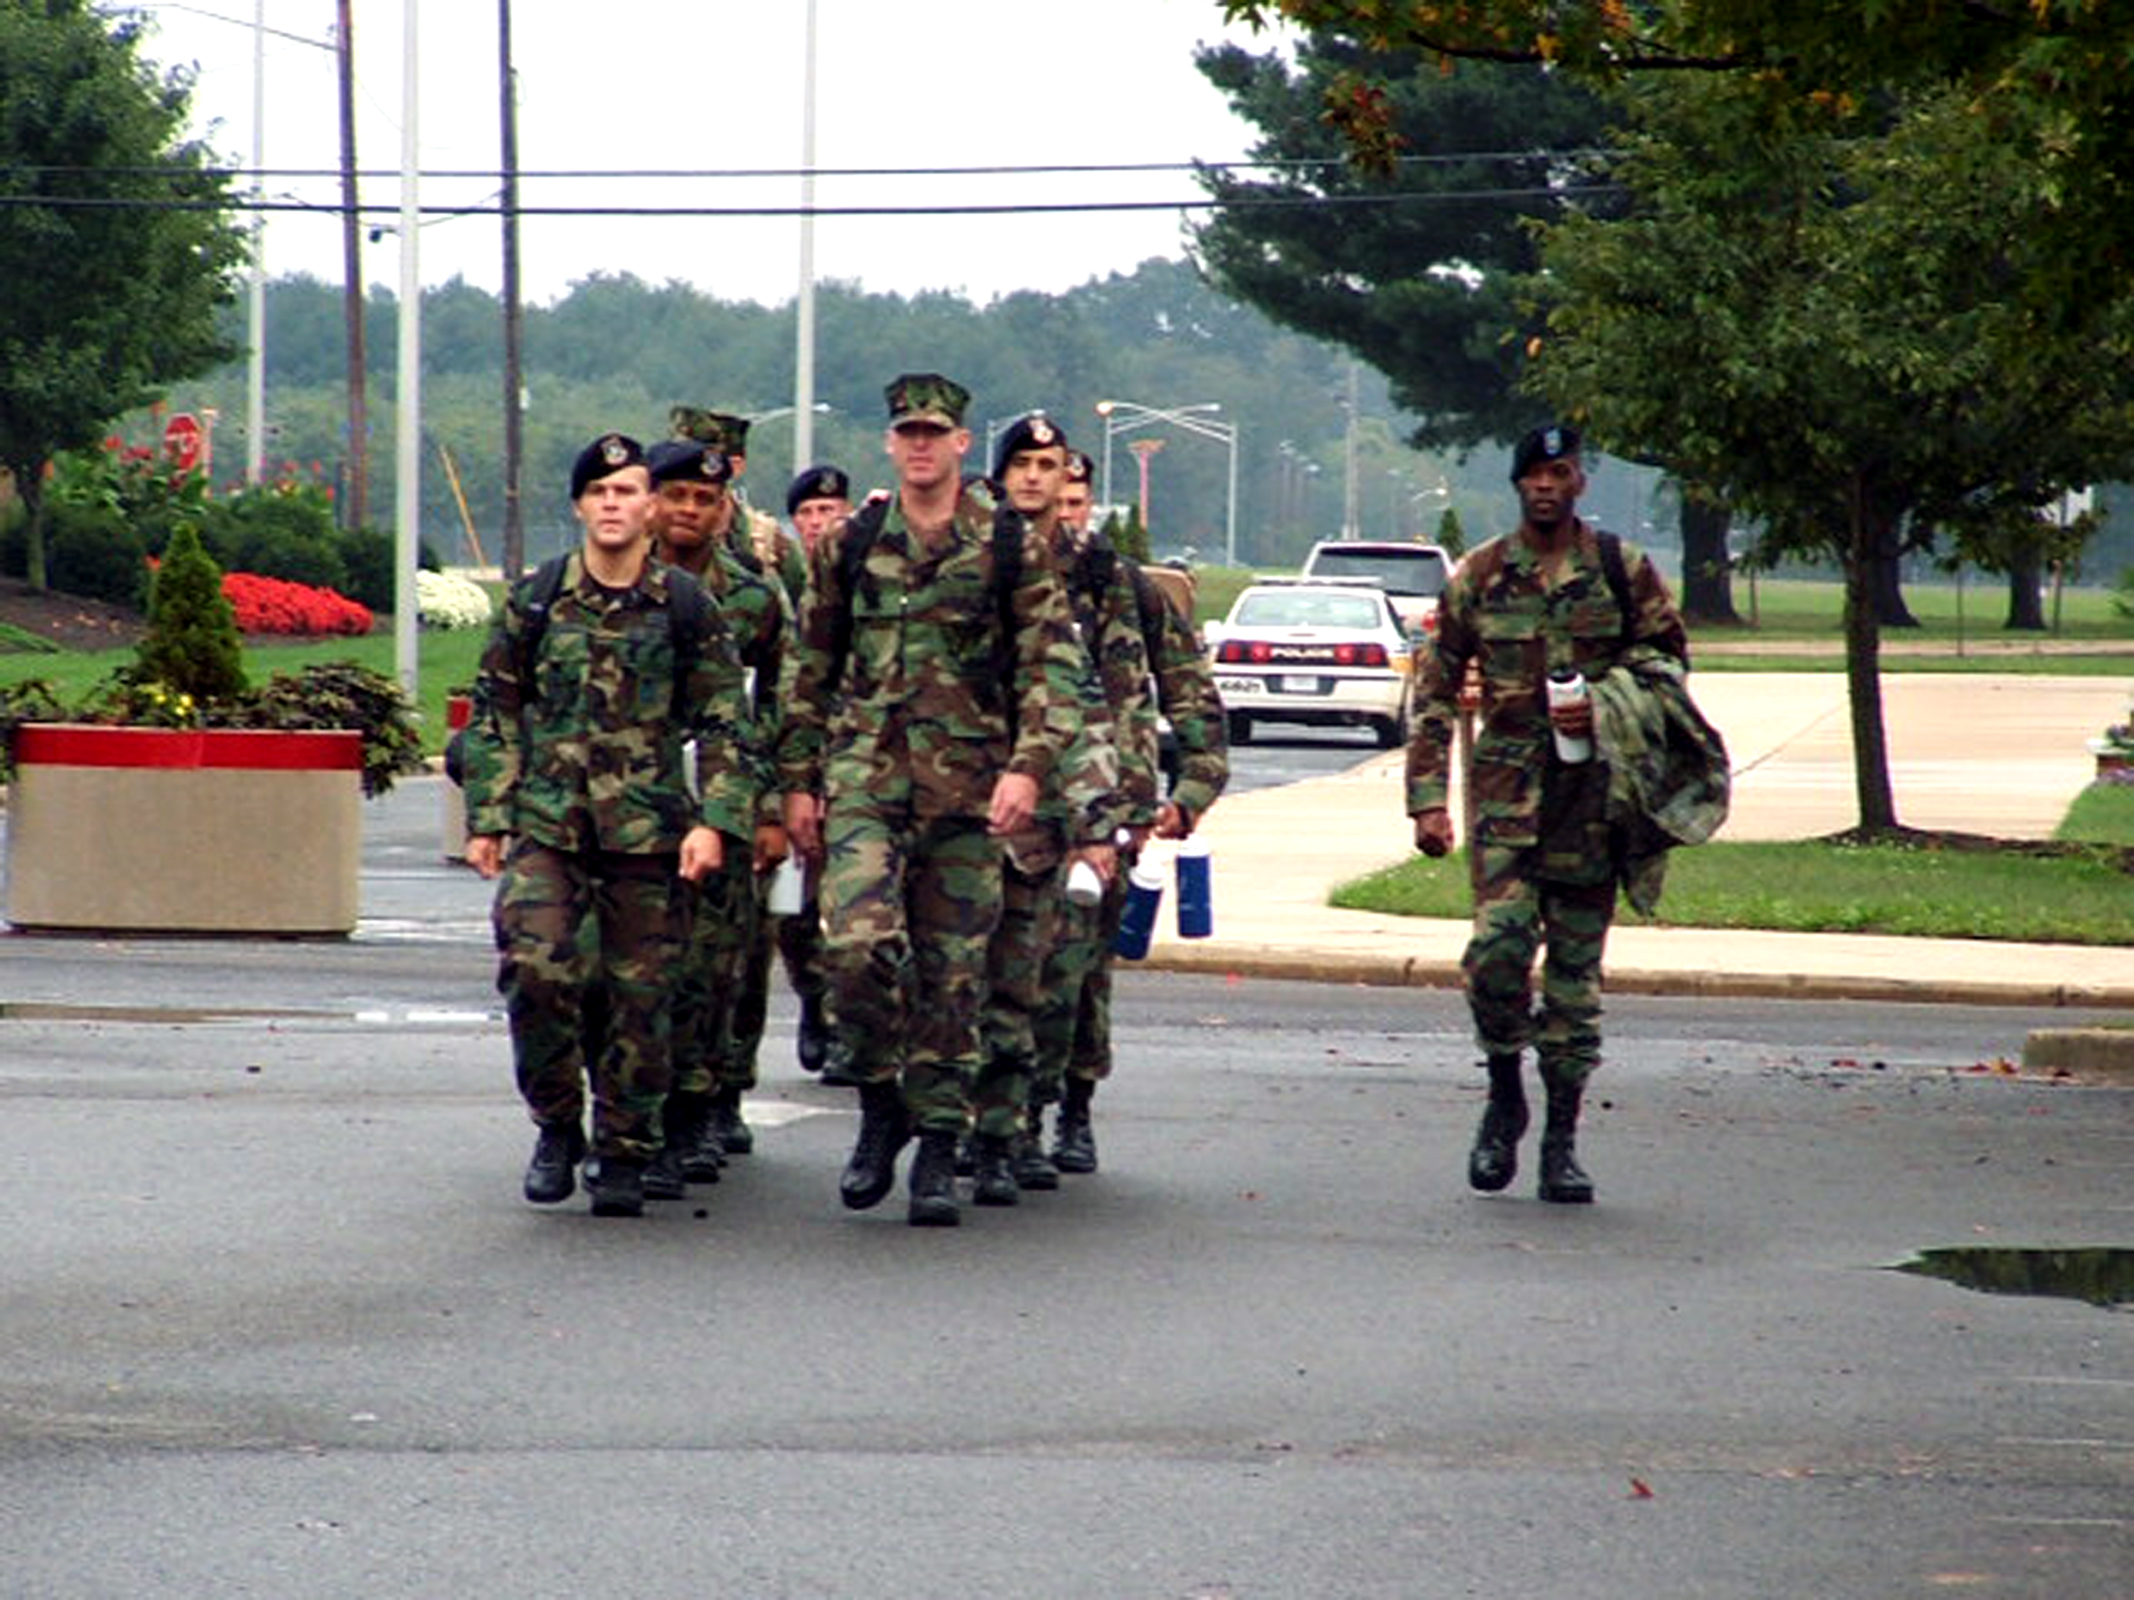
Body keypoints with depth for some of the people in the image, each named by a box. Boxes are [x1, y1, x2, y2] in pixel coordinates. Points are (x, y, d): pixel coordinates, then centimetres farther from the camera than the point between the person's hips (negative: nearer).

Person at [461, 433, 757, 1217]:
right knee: (535, 969, -15)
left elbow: (725, 725, 4)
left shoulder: (686, 607, 3)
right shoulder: (536, 601, 6)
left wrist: (715, 822, -7)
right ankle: (557, 1126, 5)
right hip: (546, 825, 0)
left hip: (648, 830, 0)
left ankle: (624, 1154, 13)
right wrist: (487, 819, 4)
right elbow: (494, 713, 10)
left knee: (640, 994, 1)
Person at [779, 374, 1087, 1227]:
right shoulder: (848, 546, 9)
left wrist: (1028, 766, -12)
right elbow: (809, 669, 15)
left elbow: (1052, 665, 0)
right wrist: (798, 780, 10)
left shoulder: (1012, 548, 3)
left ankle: (938, 1148, 11)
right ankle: (881, 1107, 4)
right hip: (863, 777, 1)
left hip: (968, 787, -1)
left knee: (952, 971, 2)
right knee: (857, 941, -17)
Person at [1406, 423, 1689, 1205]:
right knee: (1499, 943, -17)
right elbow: (1435, 692, 8)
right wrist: (1427, 799, 1)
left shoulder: (1624, 570, 5)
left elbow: (1670, 659, 11)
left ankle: (1561, 1140, 11)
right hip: (1506, 789, 0)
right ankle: (1503, 1098, 6)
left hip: (1593, 794, 0)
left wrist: (1605, 706, -9)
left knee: (1575, 969, 4)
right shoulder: (1479, 577, 5)